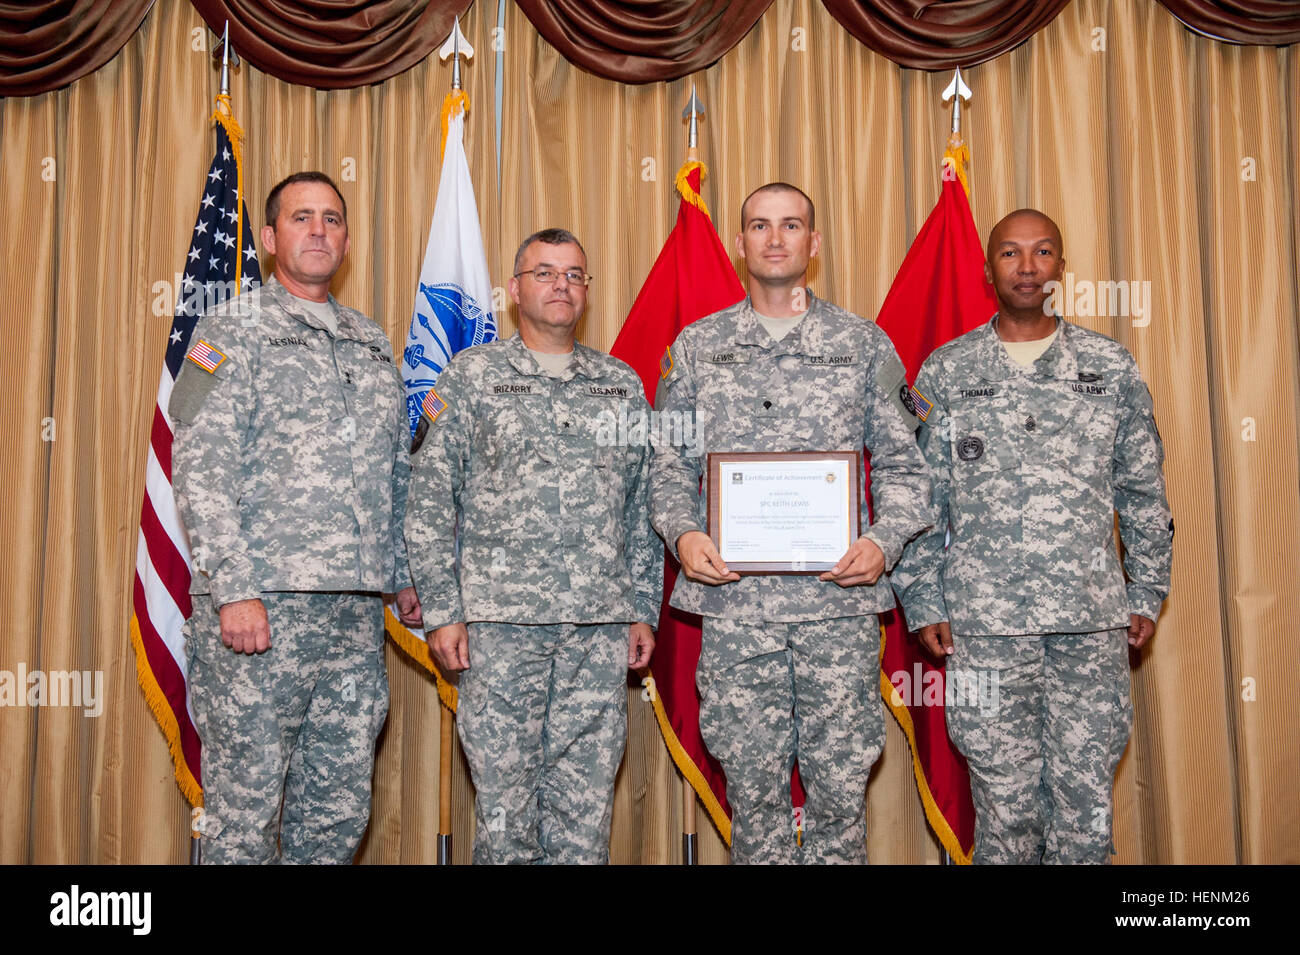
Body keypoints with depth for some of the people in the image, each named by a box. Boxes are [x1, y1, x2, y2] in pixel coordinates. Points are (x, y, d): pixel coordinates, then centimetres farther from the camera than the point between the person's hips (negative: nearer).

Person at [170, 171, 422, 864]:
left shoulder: (372, 343, 19)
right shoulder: (232, 329, 1)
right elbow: (200, 468, -8)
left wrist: (404, 574, 15)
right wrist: (234, 590, -17)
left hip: (357, 610, 6)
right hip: (259, 604, -5)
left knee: (340, 807, 10)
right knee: (245, 809, 1)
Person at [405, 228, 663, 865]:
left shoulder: (623, 385, 14)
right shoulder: (471, 376, 5)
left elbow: (644, 509, 15)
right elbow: (429, 501, 1)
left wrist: (645, 610, 9)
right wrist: (441, 611, -5)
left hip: (601, 626, 3)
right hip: (500, 620, -2)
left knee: (587, 797, 6)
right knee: (504, 794, 3)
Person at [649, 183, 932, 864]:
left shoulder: (864, 345, 9)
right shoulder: (696, 347, 11)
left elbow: (901, 465, 9)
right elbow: (668, 463, 12)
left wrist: (884, 541, -8)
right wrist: (682, 533, -6)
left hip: (840, 597, 0)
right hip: (734, 598, 1)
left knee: (840, 783, 4)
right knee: (753, 785, 8)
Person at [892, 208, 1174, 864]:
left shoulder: (1111, 367, 8)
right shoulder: (944, 373, 4)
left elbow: (1143, 491, 11)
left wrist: (1146, 594, 7)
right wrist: (923, 604, 0)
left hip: (1093, 616, 1)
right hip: (983, 619, -1)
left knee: (1087, 791, 7)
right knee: (1004, 793, 6)